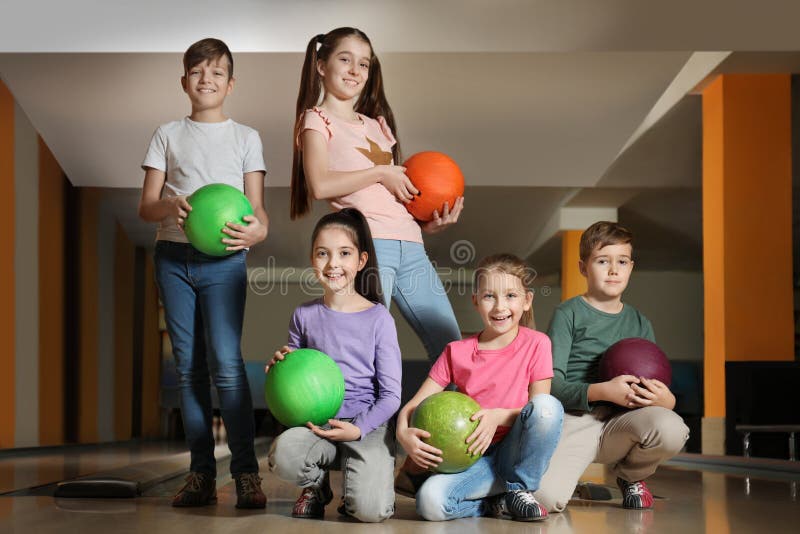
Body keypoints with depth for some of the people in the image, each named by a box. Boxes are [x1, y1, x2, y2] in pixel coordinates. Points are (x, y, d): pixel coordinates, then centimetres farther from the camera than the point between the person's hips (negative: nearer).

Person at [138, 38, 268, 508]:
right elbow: (146, 206, 7)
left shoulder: (246, 138, 10)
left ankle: (246, 472, -10)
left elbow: (257, 207, 4)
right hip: (173, 256, 2)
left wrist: (258, 230, -19)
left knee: (226, 362, -14)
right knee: (189, 366, 3)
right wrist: (170, 206, -17)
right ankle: (201, 473, 8)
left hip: (223, 259, -2)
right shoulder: (168, 135, 13)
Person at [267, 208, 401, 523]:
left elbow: (391, 394, -2)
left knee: (369, 511, -25)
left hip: (368, 425, -2)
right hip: (317, 423, 2)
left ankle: (353, 490, 14)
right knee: (283, 454, -32)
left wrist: (358, 429, -16)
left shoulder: (378, 318, -2)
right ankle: (317, 485, 5)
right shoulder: (304, 316, 6)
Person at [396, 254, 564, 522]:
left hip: (516, 452, 0)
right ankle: (499, 506, -5)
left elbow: (542, 410, -5)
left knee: (547, 405, -30)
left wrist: (499, 416, -23)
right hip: (475, 458, 0)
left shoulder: (536, 344, 0)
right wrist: (403, 433, -21)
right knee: (429, 501, -31)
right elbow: (413, 405, 1)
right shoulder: (457, 352, 4)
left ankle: (521, 489, -10)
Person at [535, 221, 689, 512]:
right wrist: (601, 391, -24)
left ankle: (631, 476, 5)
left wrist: (665, 399, -11)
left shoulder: (640, 323, 15)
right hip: (573, 420, -4)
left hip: (620, 423, 4)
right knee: (548, 498, -31)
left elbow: (657, 390, 14)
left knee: (671, 428, -30)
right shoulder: (569, 314, 2)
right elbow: (550, 383, -7)